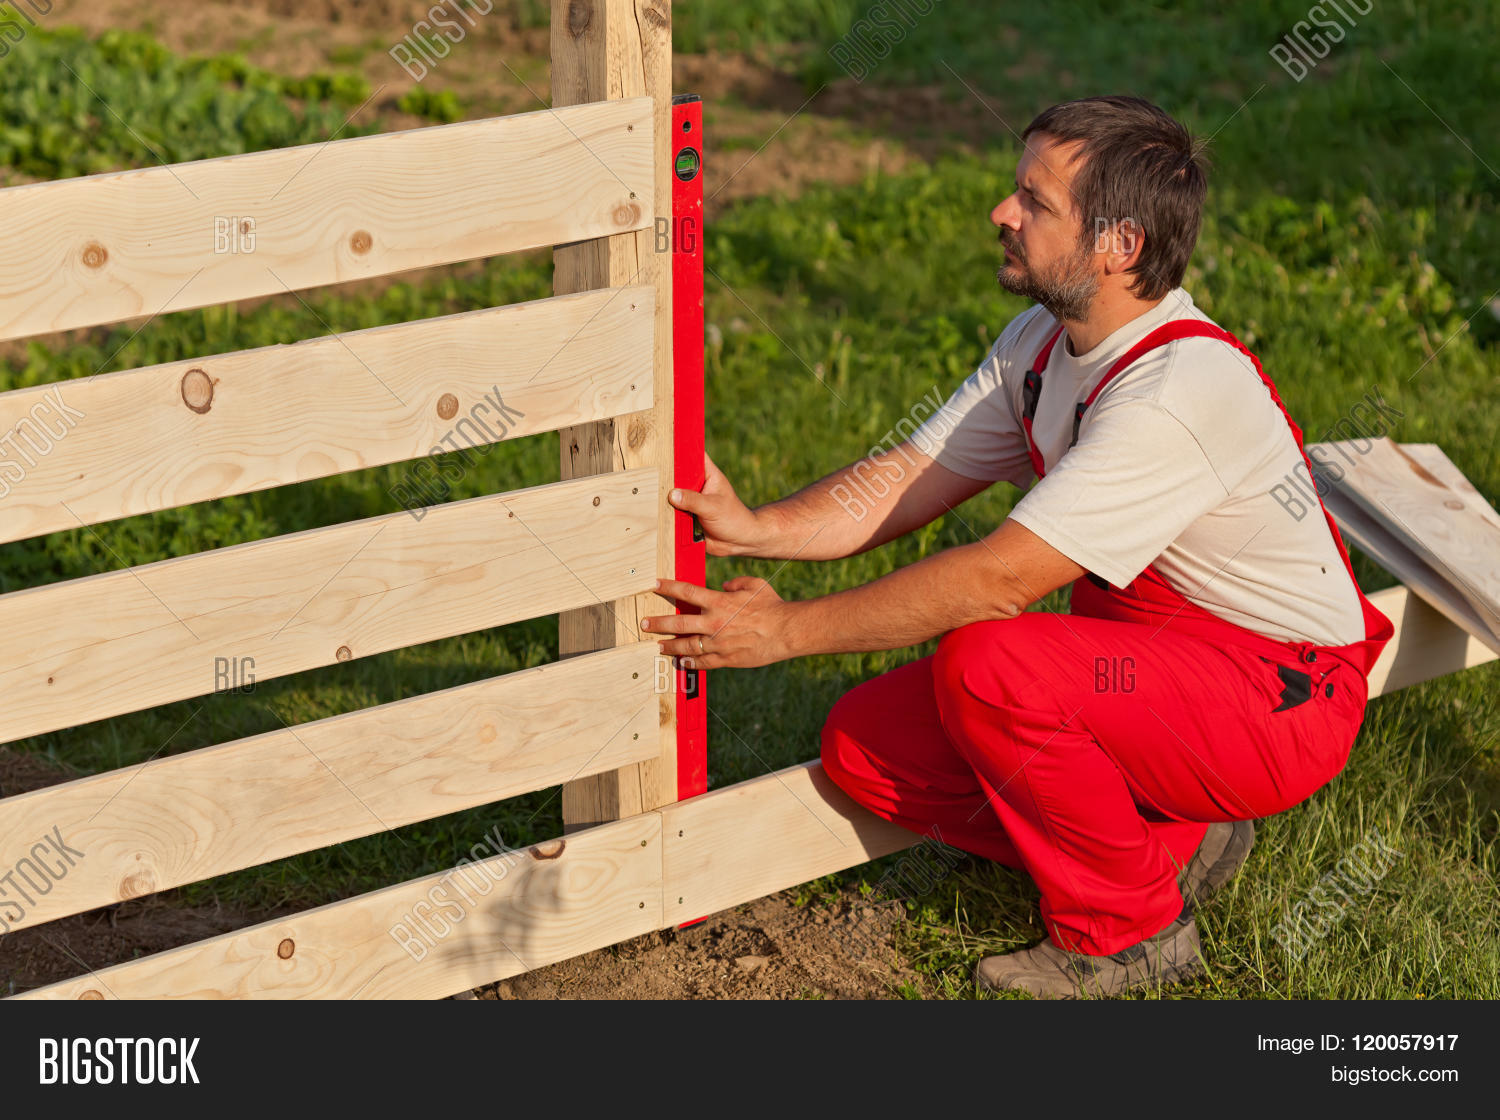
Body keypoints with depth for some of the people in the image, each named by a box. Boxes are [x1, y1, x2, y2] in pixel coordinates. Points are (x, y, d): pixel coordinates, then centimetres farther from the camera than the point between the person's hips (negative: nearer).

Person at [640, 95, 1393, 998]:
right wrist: (754, 529, -16)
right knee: (865, 745, -5)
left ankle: (1126, 928, -10)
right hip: (1143, 656, 9)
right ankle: (1171, 840, 3)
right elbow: (903, 482, 3)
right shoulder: (1045, 342, 0)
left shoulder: (1181, 390, -29)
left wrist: (789, 629, -23)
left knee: (986, 667, -32)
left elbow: (998, 581, -30)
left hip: (1282, 697, -9)